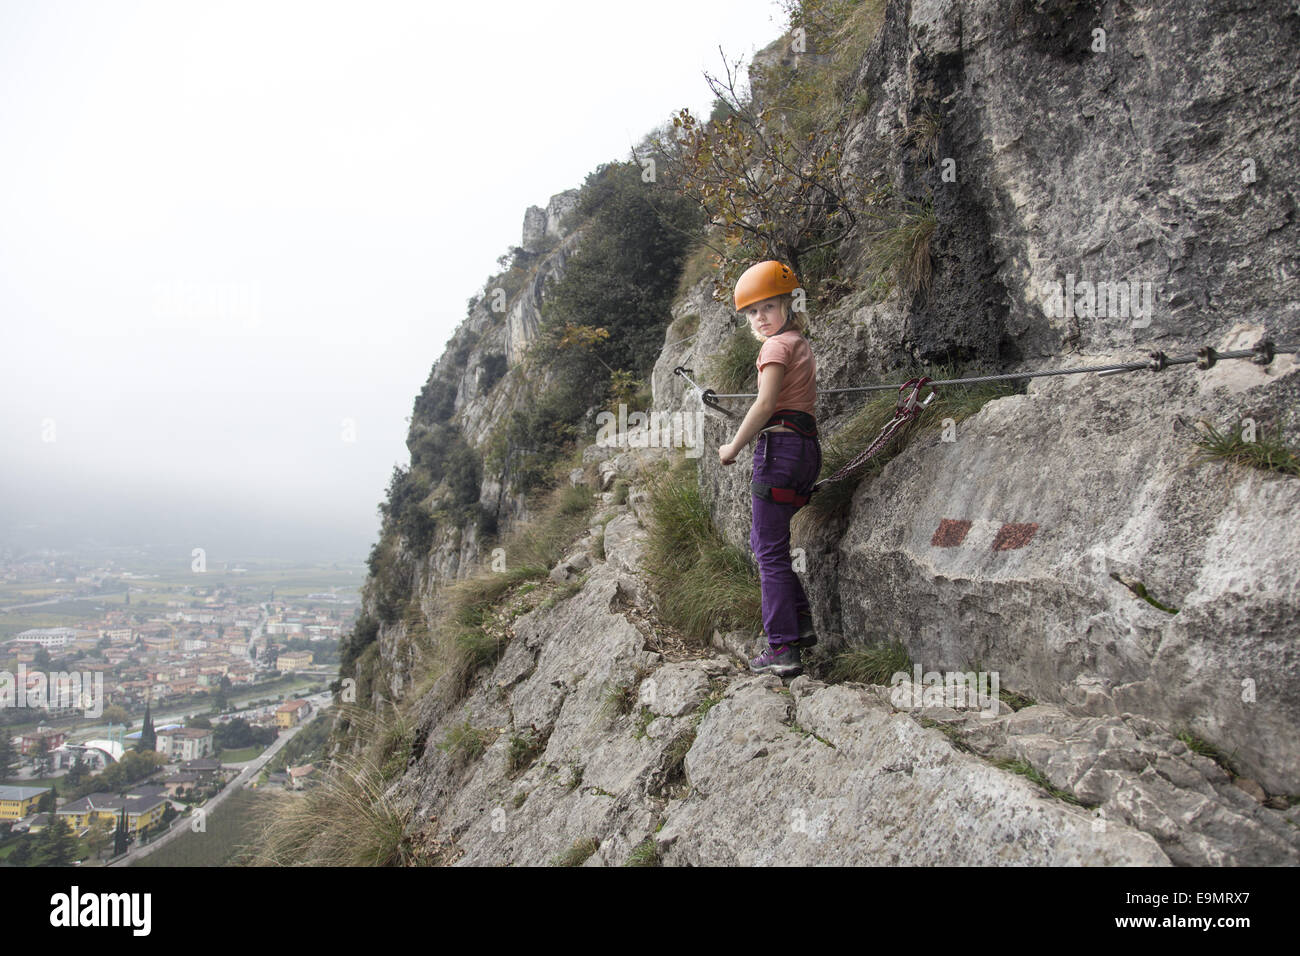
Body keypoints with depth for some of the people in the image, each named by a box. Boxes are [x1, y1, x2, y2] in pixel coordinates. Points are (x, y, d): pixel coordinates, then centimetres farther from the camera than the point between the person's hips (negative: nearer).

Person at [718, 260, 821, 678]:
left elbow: (765, 404, -17)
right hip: (807, 446, 9)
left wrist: (733, 448, -8)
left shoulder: (777, 345, -7)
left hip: (780, 445, -9)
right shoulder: (802, 344, 21)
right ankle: (801, 623, 20)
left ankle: (784, 650, -6)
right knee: (763, 539, 19)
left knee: (771, 550, -6)